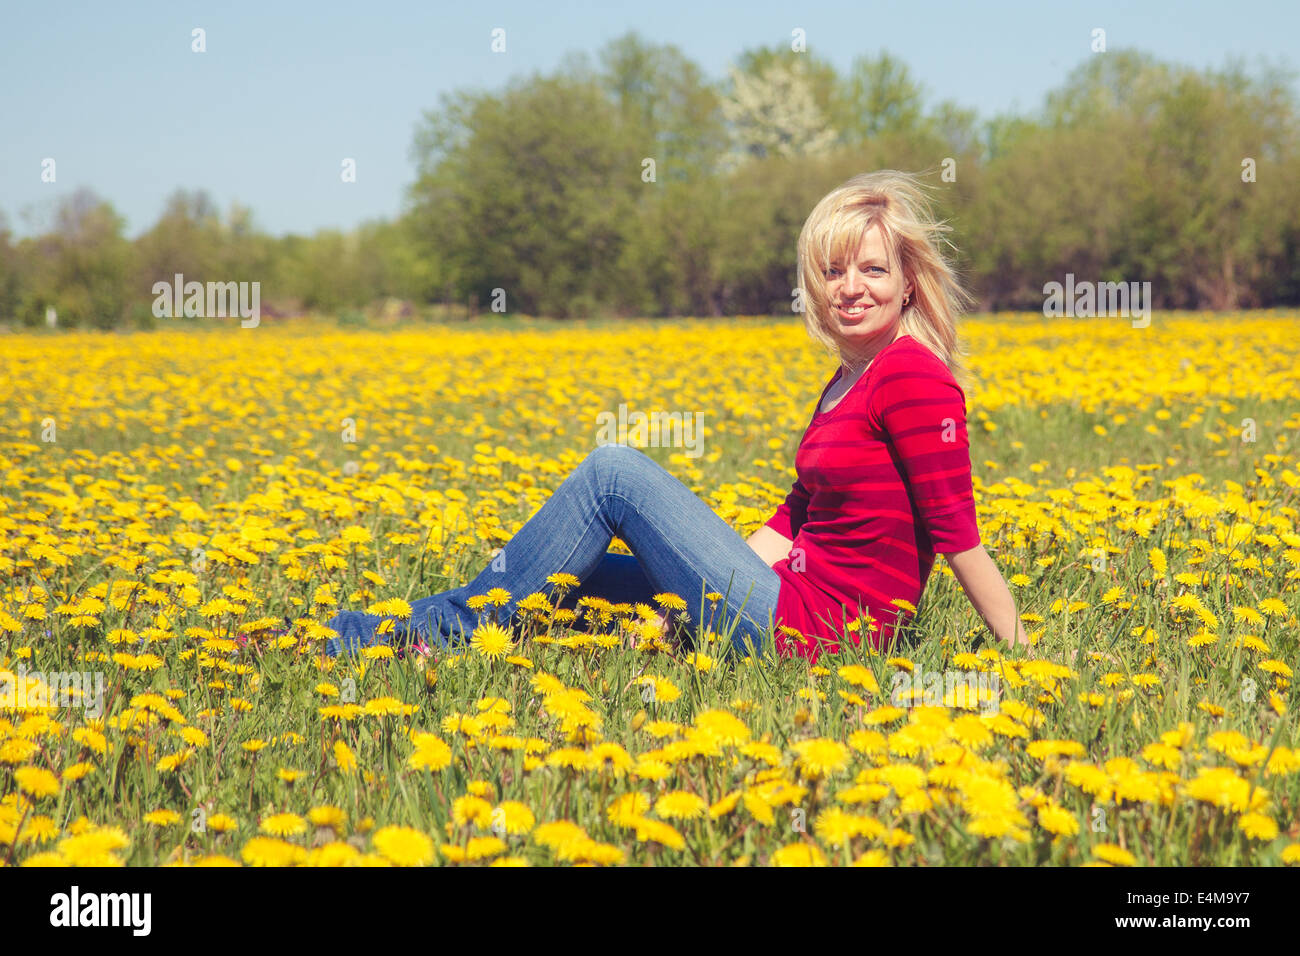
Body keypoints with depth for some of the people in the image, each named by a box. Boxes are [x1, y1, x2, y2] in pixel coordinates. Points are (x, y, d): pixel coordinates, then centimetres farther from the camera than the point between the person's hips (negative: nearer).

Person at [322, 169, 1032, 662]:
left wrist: (1023, 654, -14)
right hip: (796, 596, 10)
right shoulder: (848, 382, 17)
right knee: (574, 570, 12)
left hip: (804, 630, -10)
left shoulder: (912, 375, -13)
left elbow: (958, 532, -14)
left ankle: (451, 624, -2)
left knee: (614, 469, -10)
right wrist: (721, 568, 10)